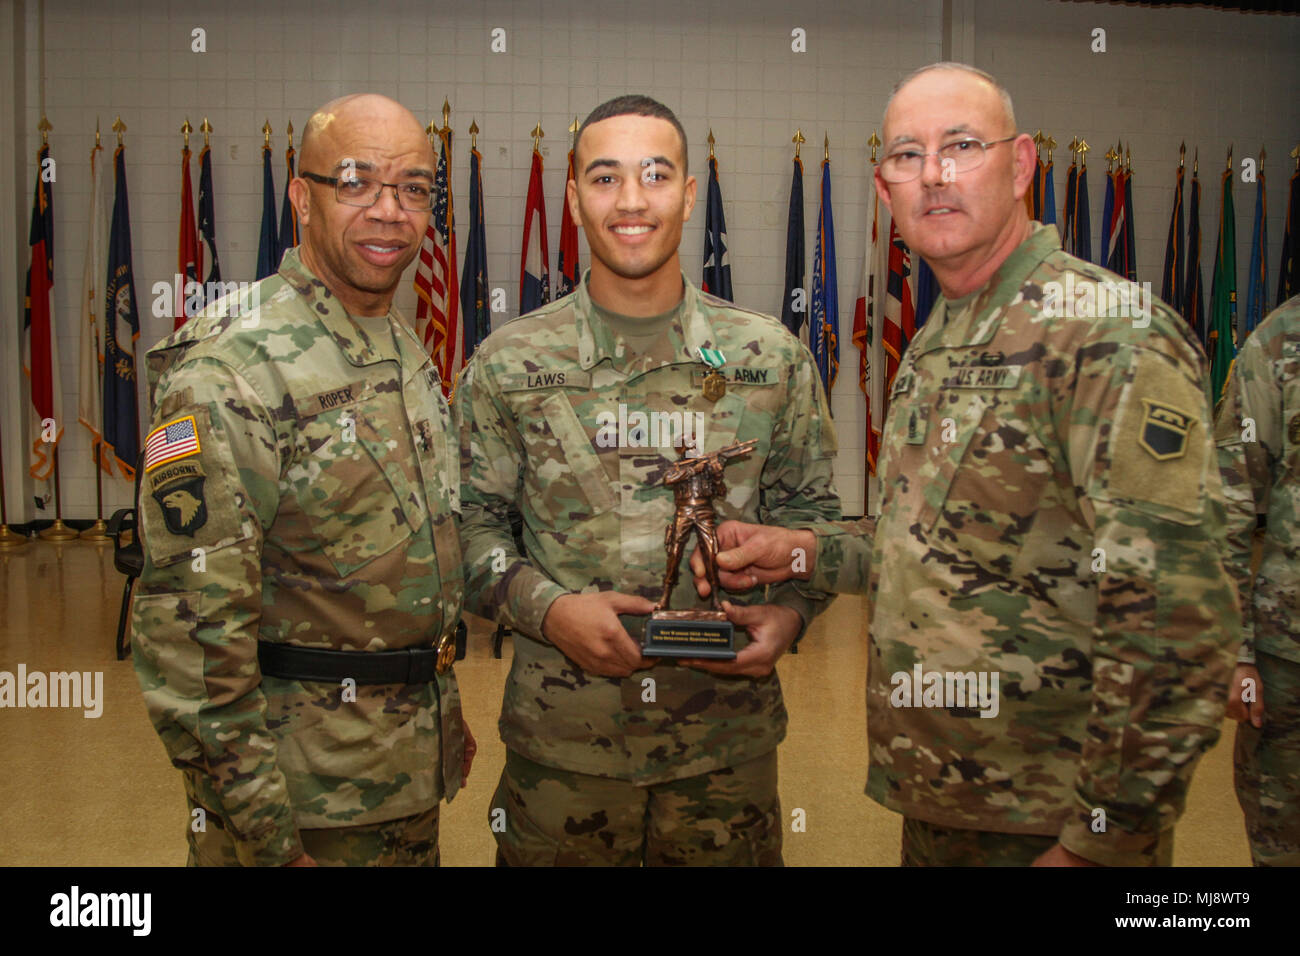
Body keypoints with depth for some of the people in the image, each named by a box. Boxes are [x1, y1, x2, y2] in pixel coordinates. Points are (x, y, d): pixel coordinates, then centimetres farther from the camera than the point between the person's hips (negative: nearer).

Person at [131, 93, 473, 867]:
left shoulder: (409, 353, 7)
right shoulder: (231, 368, -19)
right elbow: (190, 625, -22)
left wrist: (445, 708, 17)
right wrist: (264, 833, -20)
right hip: (299, 789, -7)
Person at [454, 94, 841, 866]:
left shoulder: (773, 357, 1)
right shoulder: (508, 364, -1)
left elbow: (813, 513, 8)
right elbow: (474, 524, 3)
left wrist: (789, 612, -9)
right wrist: (547, 607, -14)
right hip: (560, 738, 0)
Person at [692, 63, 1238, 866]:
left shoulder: (1113, 333, -18)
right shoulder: (933, 347, 10)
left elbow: (1177, 625, -22)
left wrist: (1103, 844, -20)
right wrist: (803, 551, 5)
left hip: (1045, 824, -8)